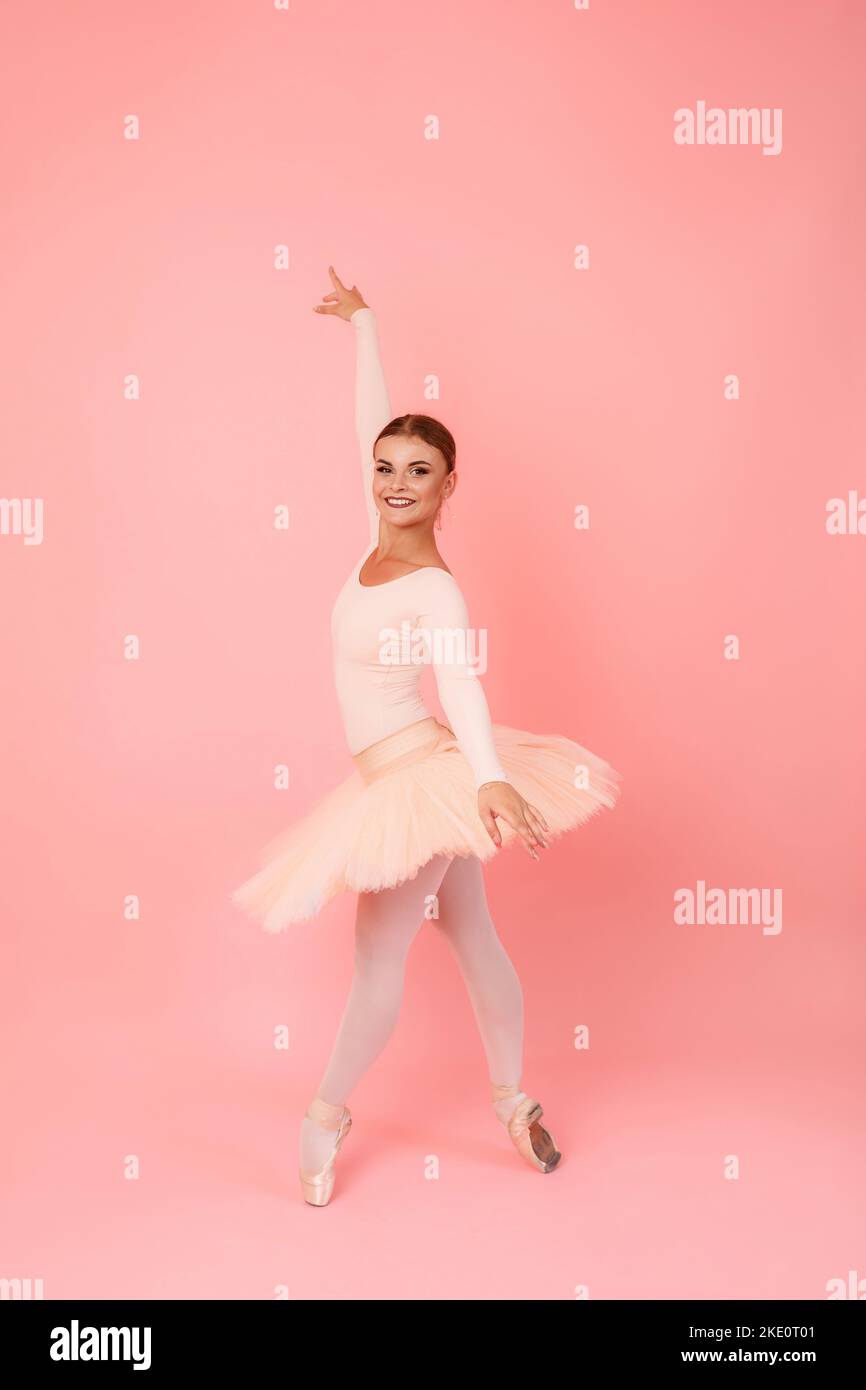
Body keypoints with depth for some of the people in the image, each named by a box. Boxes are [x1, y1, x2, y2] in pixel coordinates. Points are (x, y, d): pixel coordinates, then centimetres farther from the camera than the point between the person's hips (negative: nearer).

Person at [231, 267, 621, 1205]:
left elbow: (461, 683, -36)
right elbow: (370, 425, 12)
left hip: (424, 776, -8)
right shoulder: (382, 540, 2)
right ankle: (513, 1100, 28)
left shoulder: (435, 590, -19)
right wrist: (361, 322, 21)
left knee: (379, 958, 5)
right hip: (396, 781, 8)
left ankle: (327, 1114, 22)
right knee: (474, 942, 16)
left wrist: (488, 778, -52)